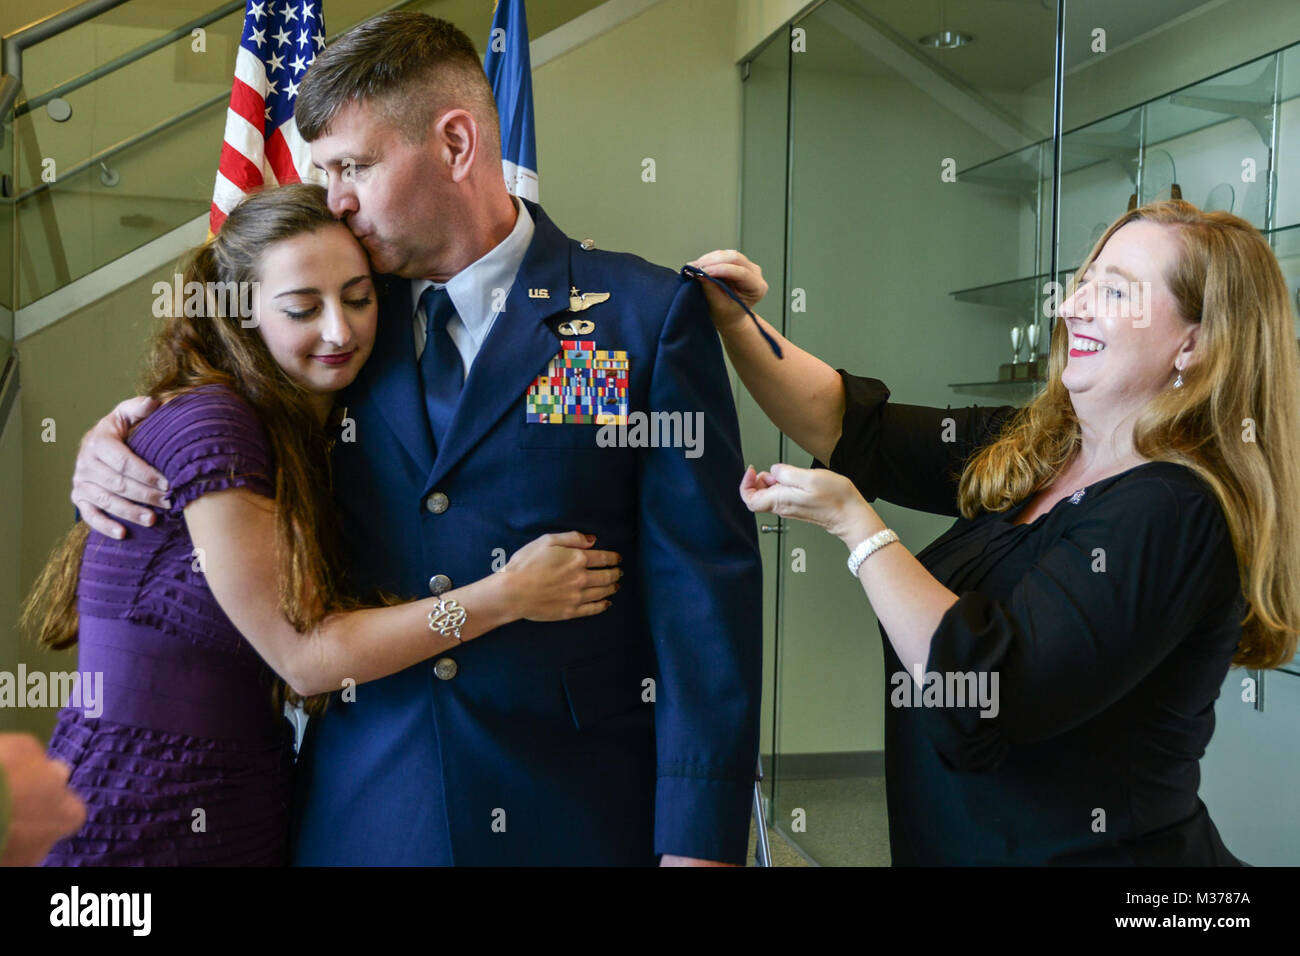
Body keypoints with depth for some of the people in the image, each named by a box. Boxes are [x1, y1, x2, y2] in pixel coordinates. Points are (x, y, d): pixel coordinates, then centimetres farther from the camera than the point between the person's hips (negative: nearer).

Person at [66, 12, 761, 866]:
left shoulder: (651, 315, -6)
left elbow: (706, 590, -10)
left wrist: (698, 841, -14)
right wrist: (112, 452, -1)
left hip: (572, 816, -3)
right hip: (361, 812, 4)